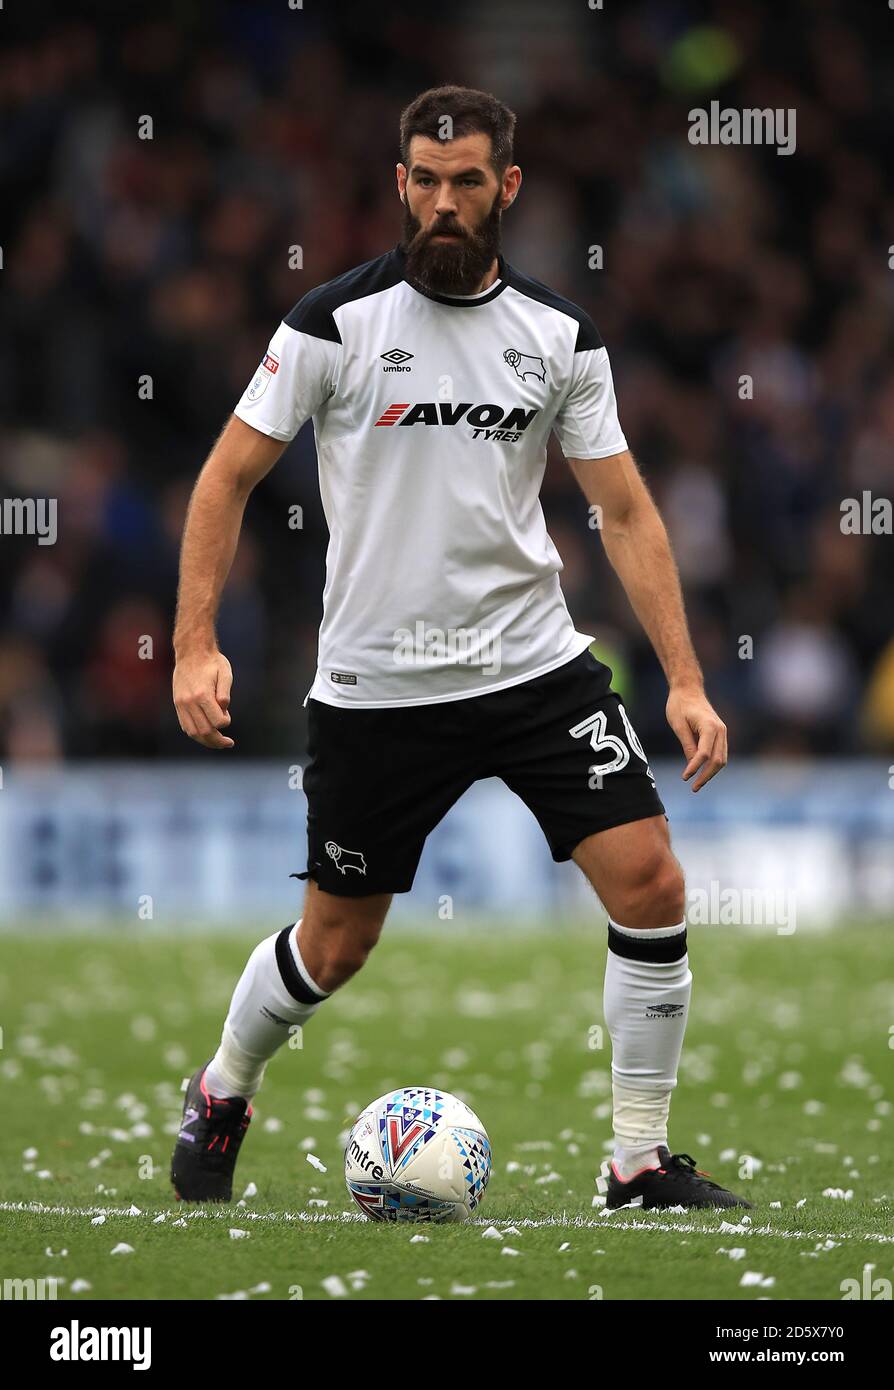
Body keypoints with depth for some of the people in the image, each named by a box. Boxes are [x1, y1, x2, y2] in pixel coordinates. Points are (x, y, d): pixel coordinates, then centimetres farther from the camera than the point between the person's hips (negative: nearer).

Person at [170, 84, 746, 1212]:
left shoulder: (560, 335, 1)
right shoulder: (337, 322, -8)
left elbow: (624, 508, 3)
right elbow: (228, 475, -2)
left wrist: (685, 679, -5)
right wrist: (195, 644, -11)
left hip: (536, 665, 2)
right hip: (377, 685, -2)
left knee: (649, 883, -12)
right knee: (335, 944, 7)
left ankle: (640, 1161, 0)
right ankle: (221, 1094, 37)